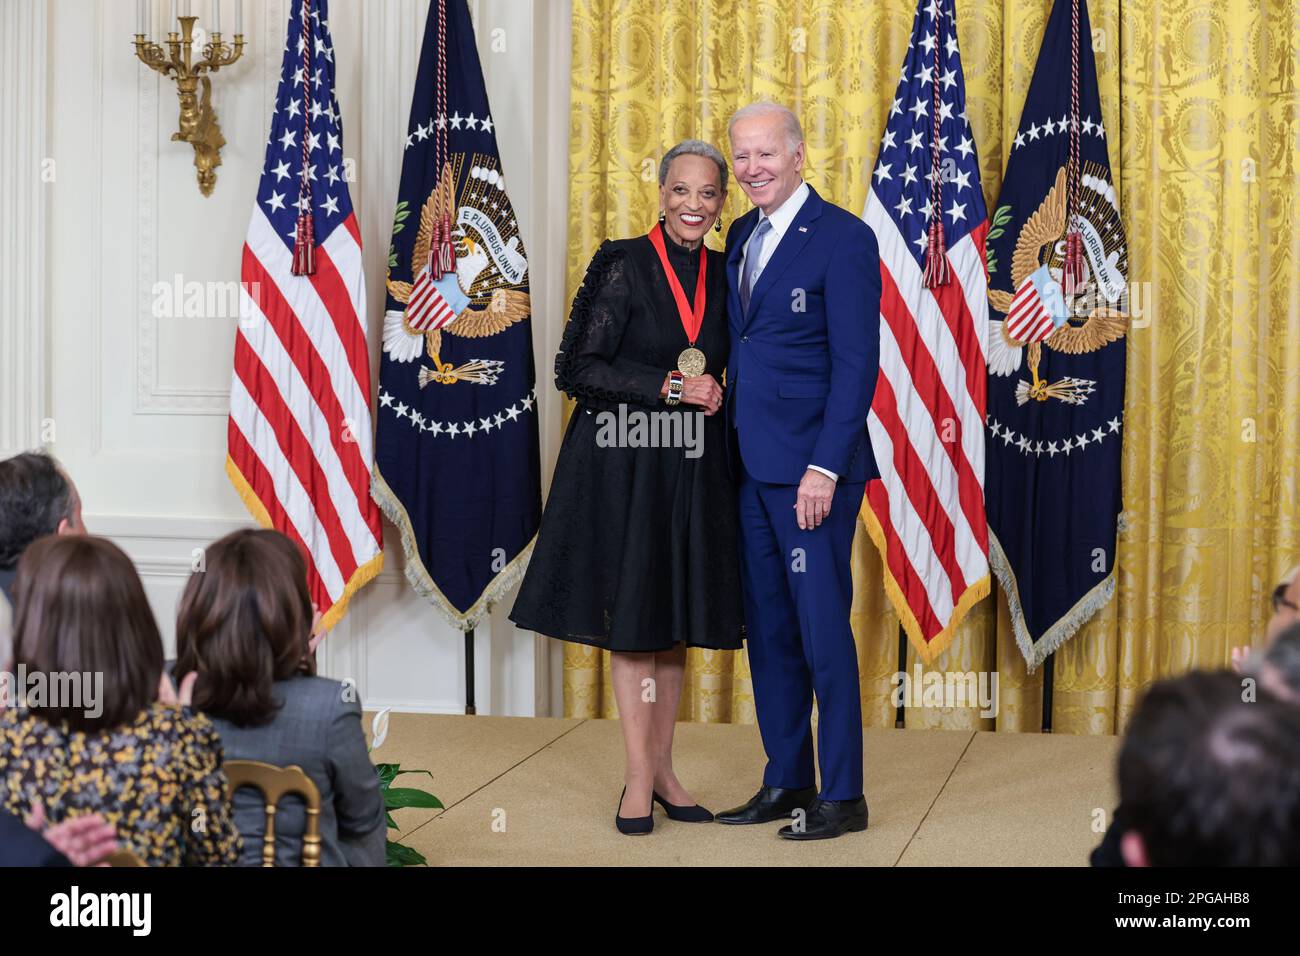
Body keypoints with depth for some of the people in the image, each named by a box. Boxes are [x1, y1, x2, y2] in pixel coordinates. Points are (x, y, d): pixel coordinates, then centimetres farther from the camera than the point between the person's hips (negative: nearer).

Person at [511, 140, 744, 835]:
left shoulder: (723, 275, 8)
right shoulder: (624, 265, -8)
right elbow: (580, 368, -12)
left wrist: (710, 395, 0)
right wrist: (669, 386, -16)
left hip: (692, 465, 5)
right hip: (624, 459, -5)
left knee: (677, 616, 9)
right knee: (630, 612, 0)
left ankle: (662, 766, 18)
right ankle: (639, 774, 7)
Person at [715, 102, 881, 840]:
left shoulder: (844, 239, -10)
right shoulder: (741, 237, 14)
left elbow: (857, 364, -14)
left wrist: (824, 469, -18)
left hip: (811, 471, -7)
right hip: (751, 466, 7)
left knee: (823, 629, -2)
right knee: (768, 628, 12)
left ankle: (842, 796, 9)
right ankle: (786, 781, 23)